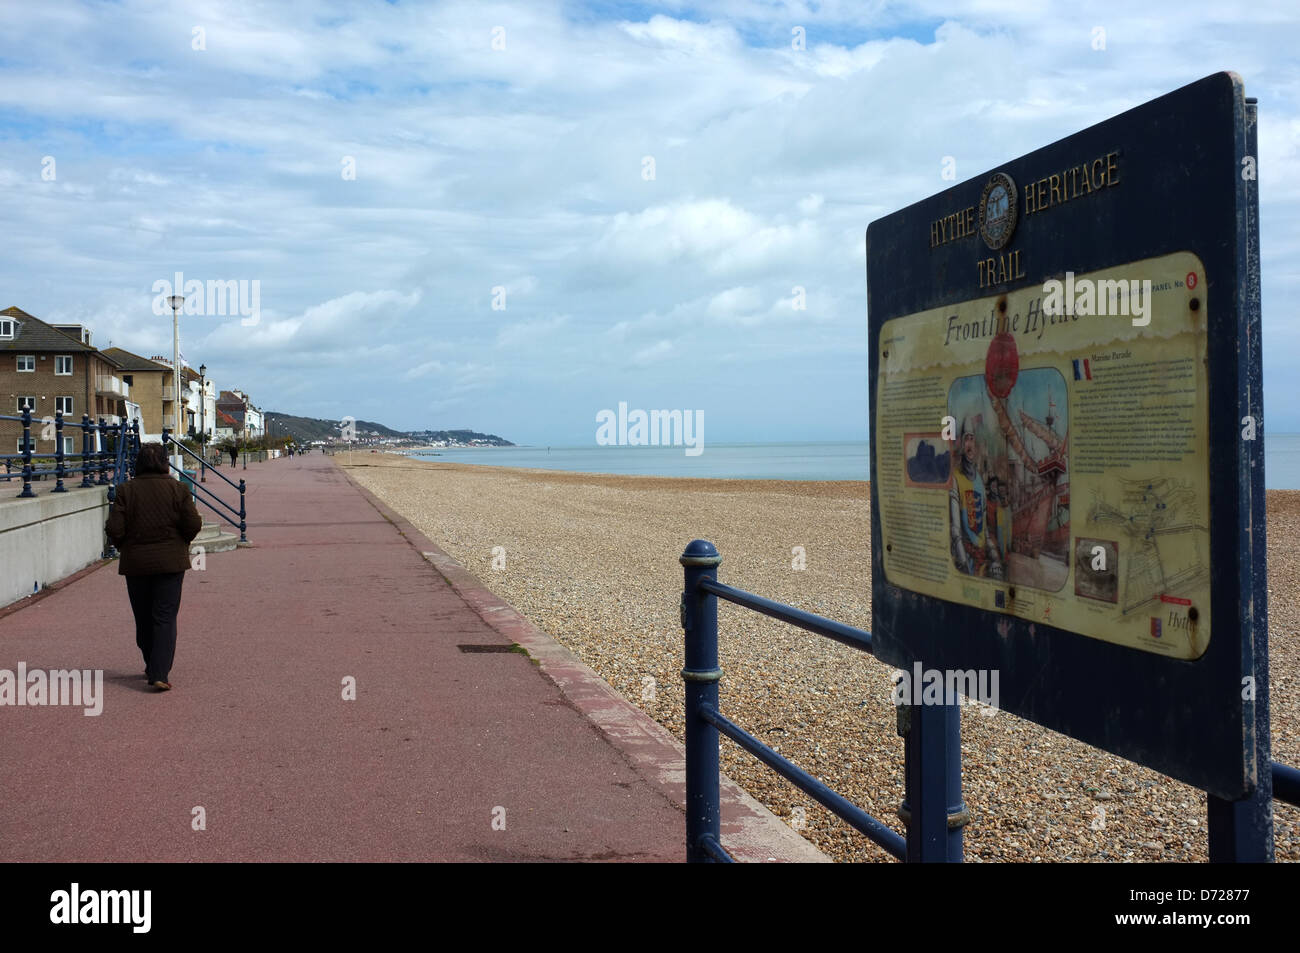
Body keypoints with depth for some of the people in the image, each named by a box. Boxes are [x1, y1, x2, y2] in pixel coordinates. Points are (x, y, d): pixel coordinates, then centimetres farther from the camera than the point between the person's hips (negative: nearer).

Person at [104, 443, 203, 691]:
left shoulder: (126, 490, -4)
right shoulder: (177, 489, -5)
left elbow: (114, 530, -8)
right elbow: (193, 525, -7)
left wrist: (126, 546, 12)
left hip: (136, 563, 1)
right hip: (170, 562, -1)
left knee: (143, 617, 16)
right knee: (165, 617, 0)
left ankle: (153, 667, 28)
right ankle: (160, 673, -11)